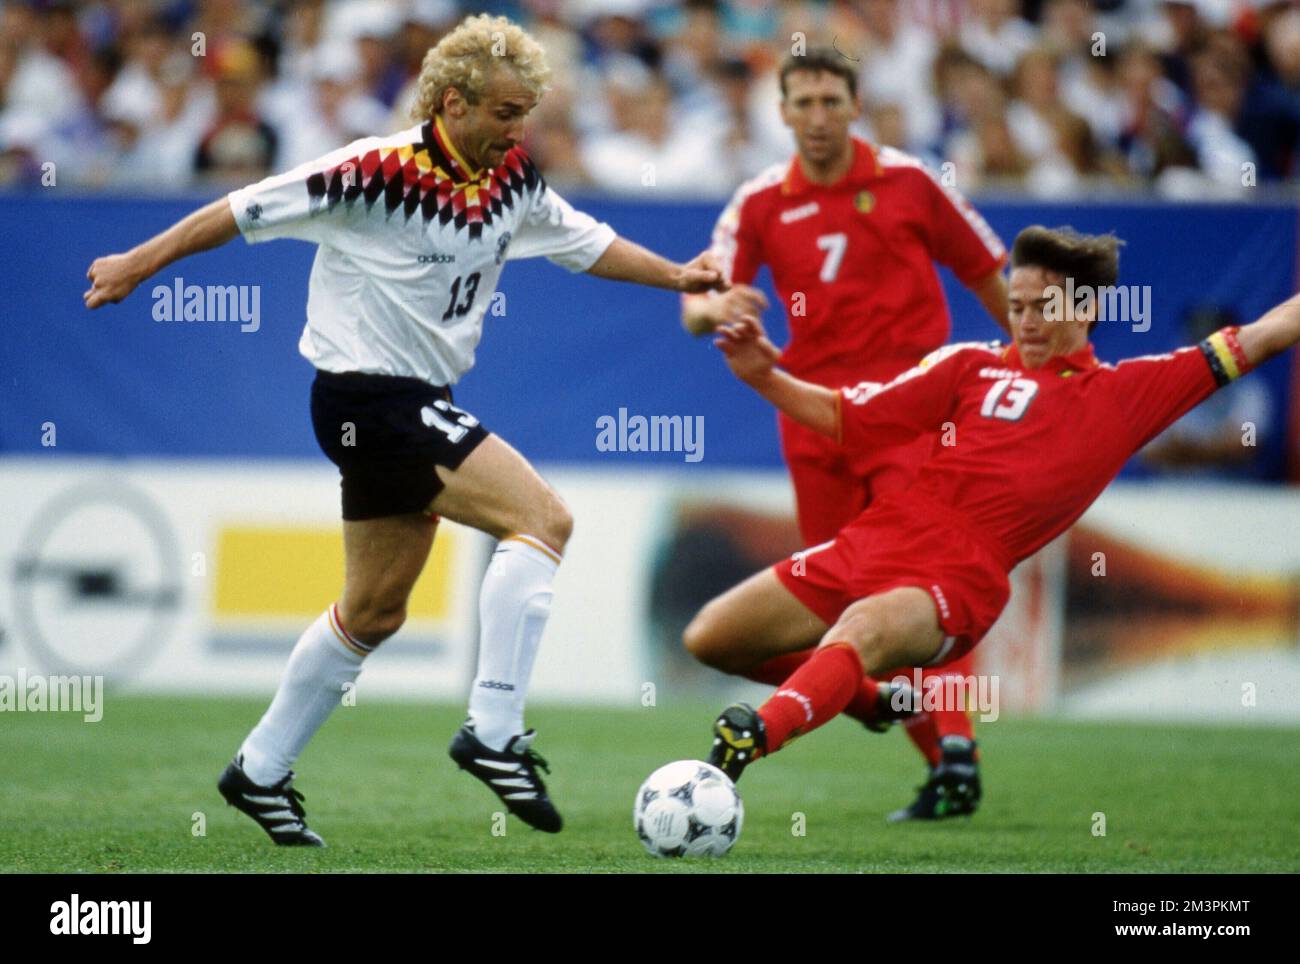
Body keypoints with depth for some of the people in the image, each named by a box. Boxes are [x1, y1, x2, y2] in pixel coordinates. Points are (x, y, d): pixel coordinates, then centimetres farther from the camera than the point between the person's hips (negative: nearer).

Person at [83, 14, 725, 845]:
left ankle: (260, 774, 29)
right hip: (368, 396, -9)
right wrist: (139, 264, -4)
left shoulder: (511, 179, 2)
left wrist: (675, 276, 10)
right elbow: (247, 212, -10)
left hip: (422, 402, 9)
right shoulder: (379, 173, -19)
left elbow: (584, 241, 19)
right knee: (542, 519, -20)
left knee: (375, 611, 17)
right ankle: (494, 731, -21)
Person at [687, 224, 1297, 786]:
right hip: (876, 542, 5)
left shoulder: (1131, 393, 13)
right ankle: (876, 698, 25)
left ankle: (746, 744, -58)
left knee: (861, 630, -37)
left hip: (961, 582, -5)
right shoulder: (972, 365, 16)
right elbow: (843, 416, 17)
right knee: (709, 637, 5)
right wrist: (764, 377, 4)